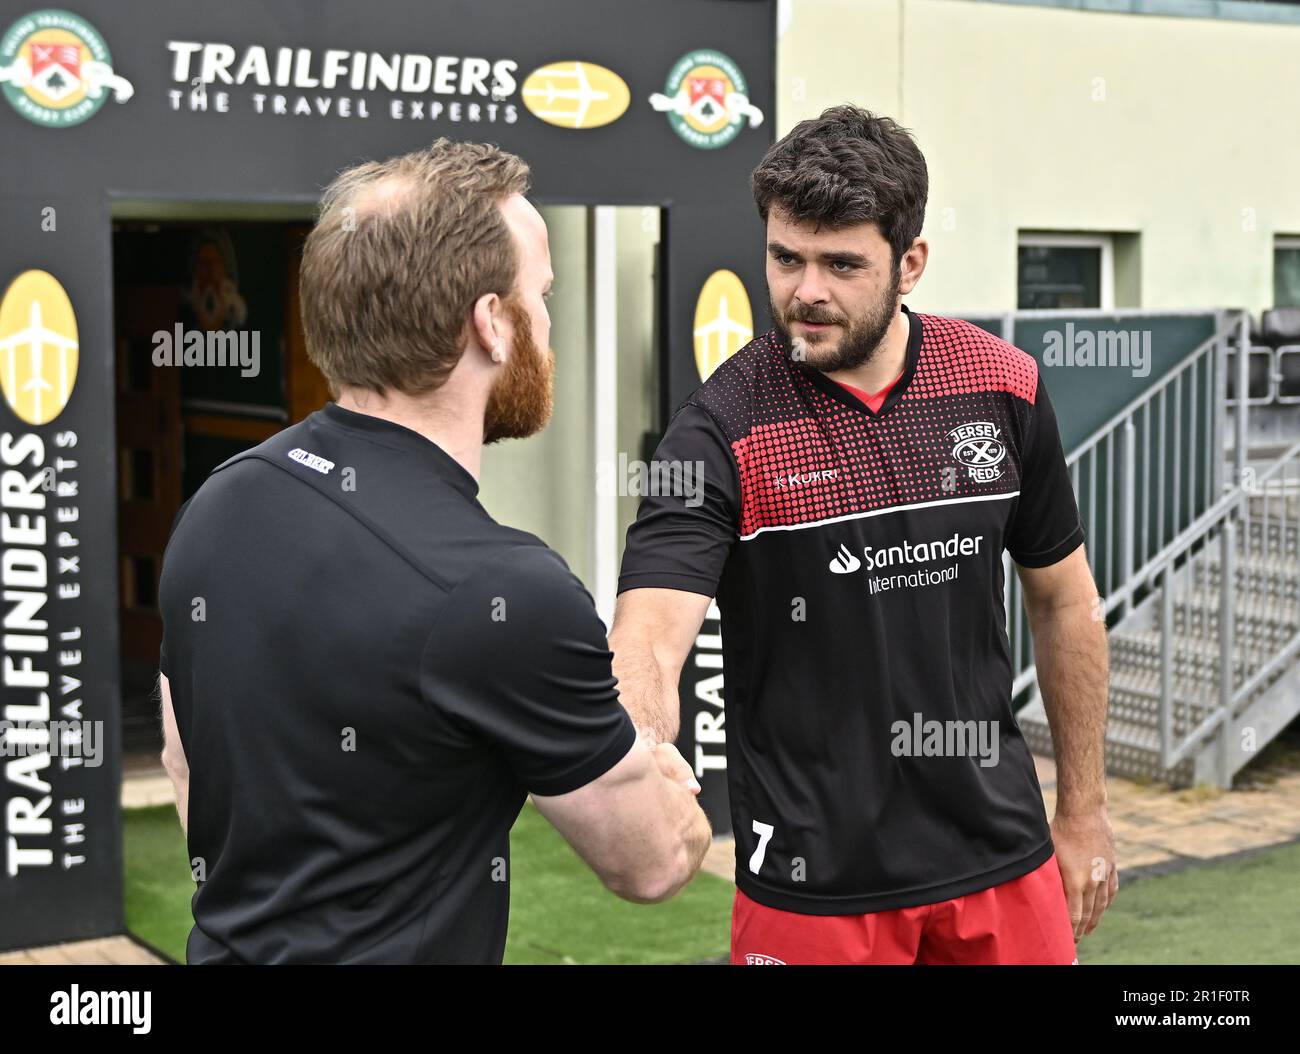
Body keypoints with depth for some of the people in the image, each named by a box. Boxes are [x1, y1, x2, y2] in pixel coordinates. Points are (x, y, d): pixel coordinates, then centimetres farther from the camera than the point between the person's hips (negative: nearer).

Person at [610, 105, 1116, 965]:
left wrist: (1083, 812, 11)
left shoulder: (1003, 387, -3)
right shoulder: (723, 431, -15)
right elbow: (648, 641, -27)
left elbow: (1063, 602, 8)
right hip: (814, 884, -3)